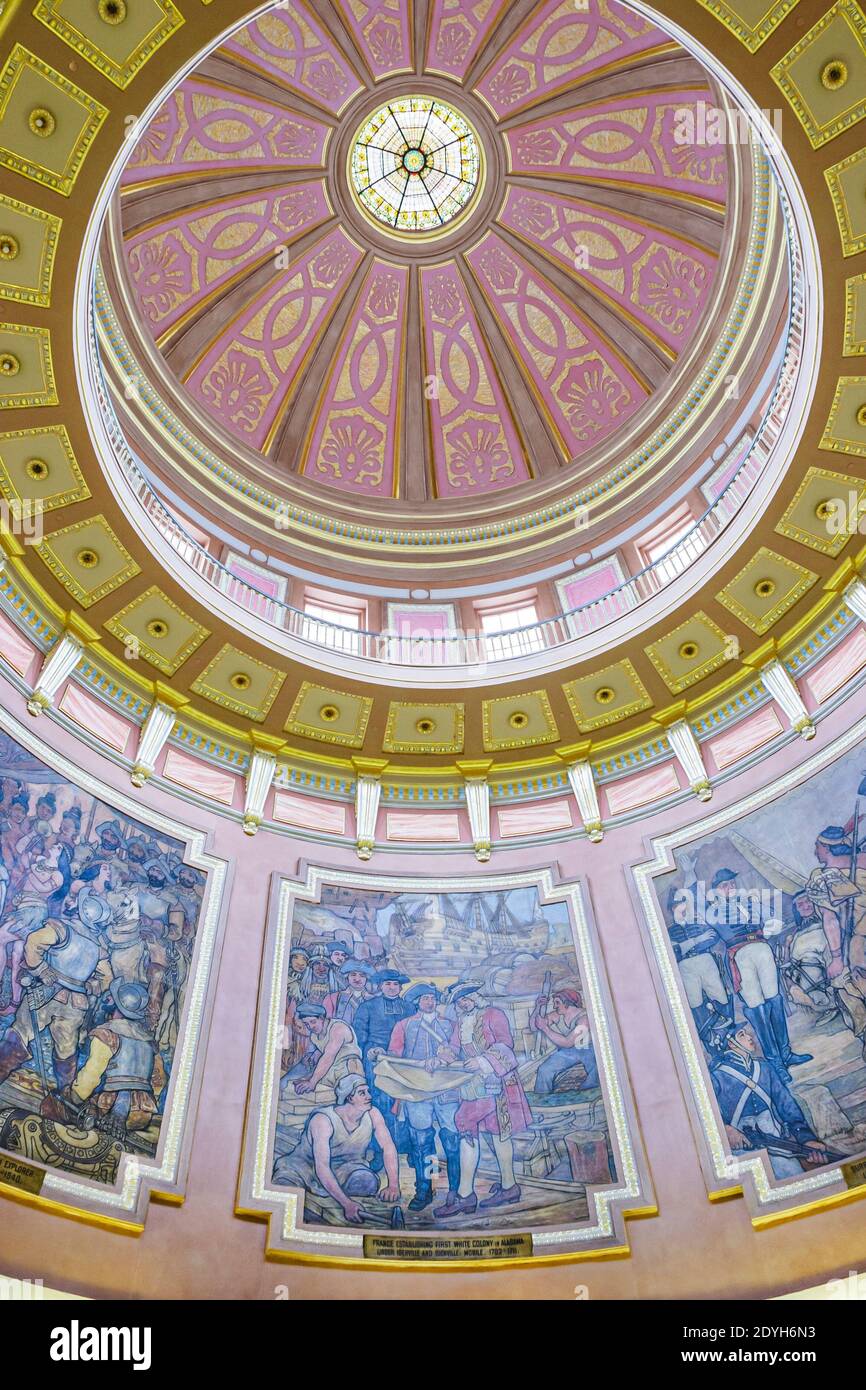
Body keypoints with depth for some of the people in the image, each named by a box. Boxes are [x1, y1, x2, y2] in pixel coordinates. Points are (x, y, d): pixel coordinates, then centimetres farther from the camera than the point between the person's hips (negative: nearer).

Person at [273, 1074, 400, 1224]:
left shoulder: (372, 1114, -14)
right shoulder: (322, 1120, -29)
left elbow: (388, 1147, -10)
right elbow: (321, 1167, -35)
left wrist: (393, 1185, -26)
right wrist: (346, 1203, -44)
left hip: (347, 1165, 5)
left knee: (368, 1182, -32)